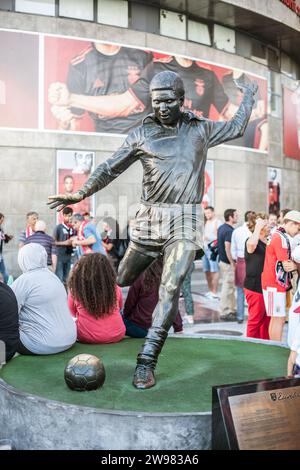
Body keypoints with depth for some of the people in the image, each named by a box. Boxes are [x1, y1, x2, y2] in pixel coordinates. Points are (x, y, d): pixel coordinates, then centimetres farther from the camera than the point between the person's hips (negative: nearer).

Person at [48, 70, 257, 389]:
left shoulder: (200, 129, 10)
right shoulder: (142, 134, 6)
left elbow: (237, 127, 27)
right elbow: (110, 168, 8)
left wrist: (249, 95, 38)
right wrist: (80, 194, 3)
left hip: (185, 221, -1)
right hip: (149, 218, 2)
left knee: (169, 290, -11)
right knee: (123, 280, 8)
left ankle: (146, 363, -6)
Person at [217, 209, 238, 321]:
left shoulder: (221, 228, 9)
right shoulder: (229, 231, -20)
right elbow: (227, 248, -25)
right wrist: (233, 263, -21)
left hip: (222, 260, 10)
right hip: (228, 262, -10)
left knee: (230, 286, 18)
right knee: (228, 287, -2)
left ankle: (231, 309, 27)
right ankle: (224, 313, 4)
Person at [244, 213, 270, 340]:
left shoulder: (268, 242, 14)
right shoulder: (251, 241, -13)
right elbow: (251, 245, -40)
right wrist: (258, 227, -29)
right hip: (255, 288, -8)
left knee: (267, 320, 14)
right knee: (255, 320, 0)